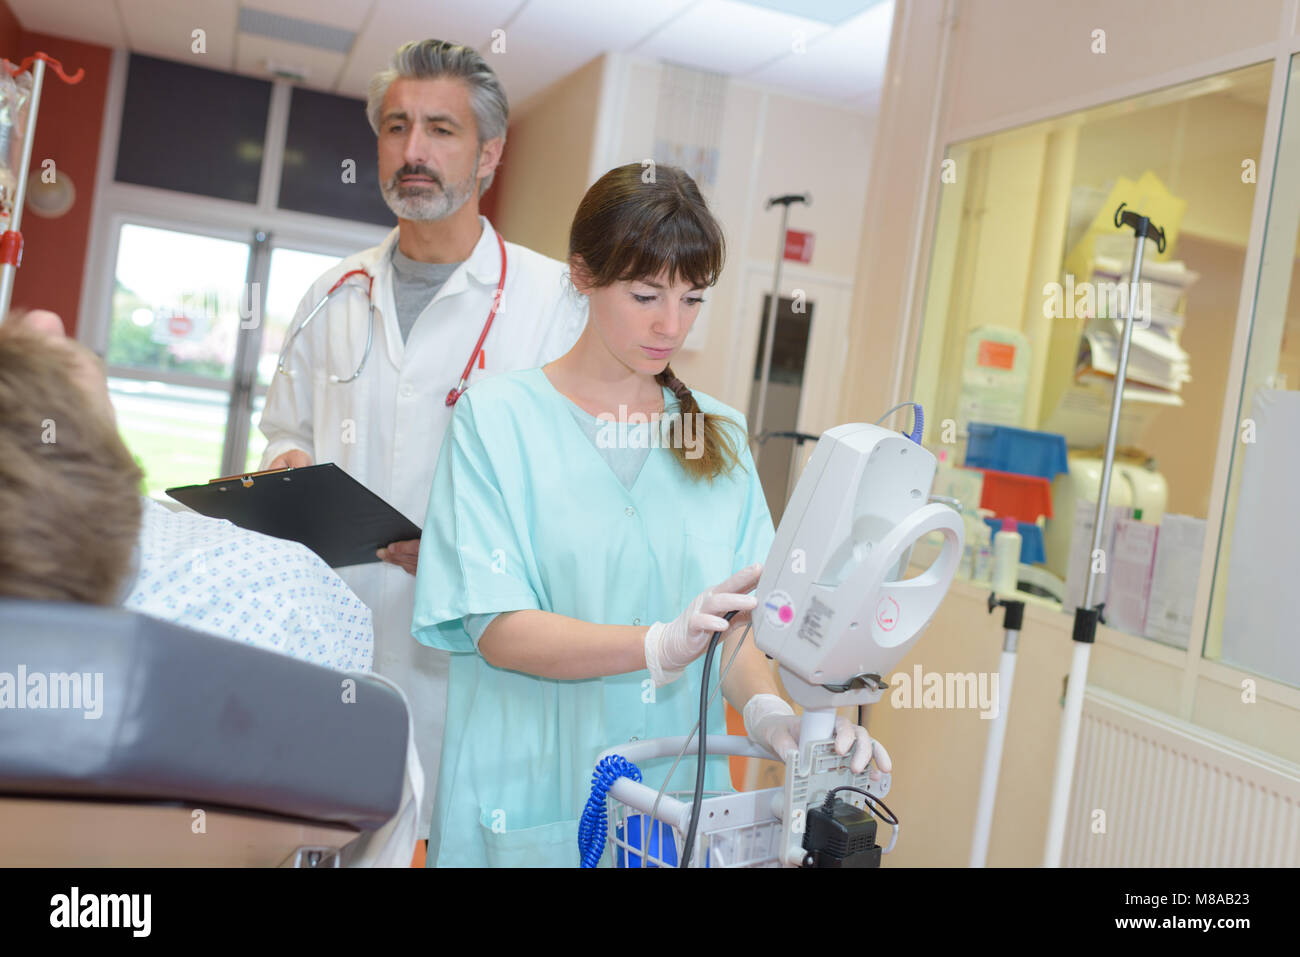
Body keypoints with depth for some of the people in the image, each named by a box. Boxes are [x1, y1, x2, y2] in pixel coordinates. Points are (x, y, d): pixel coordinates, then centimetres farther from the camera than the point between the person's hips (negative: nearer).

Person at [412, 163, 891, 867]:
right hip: (530, 800, -3)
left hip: (678, 801, 4)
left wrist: (768, 709, -18)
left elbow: (733, 623, 2)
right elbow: (497, 629, -14)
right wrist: (662, 646, -28)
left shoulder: (719, 433, 8)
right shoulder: (497, 418, -6)